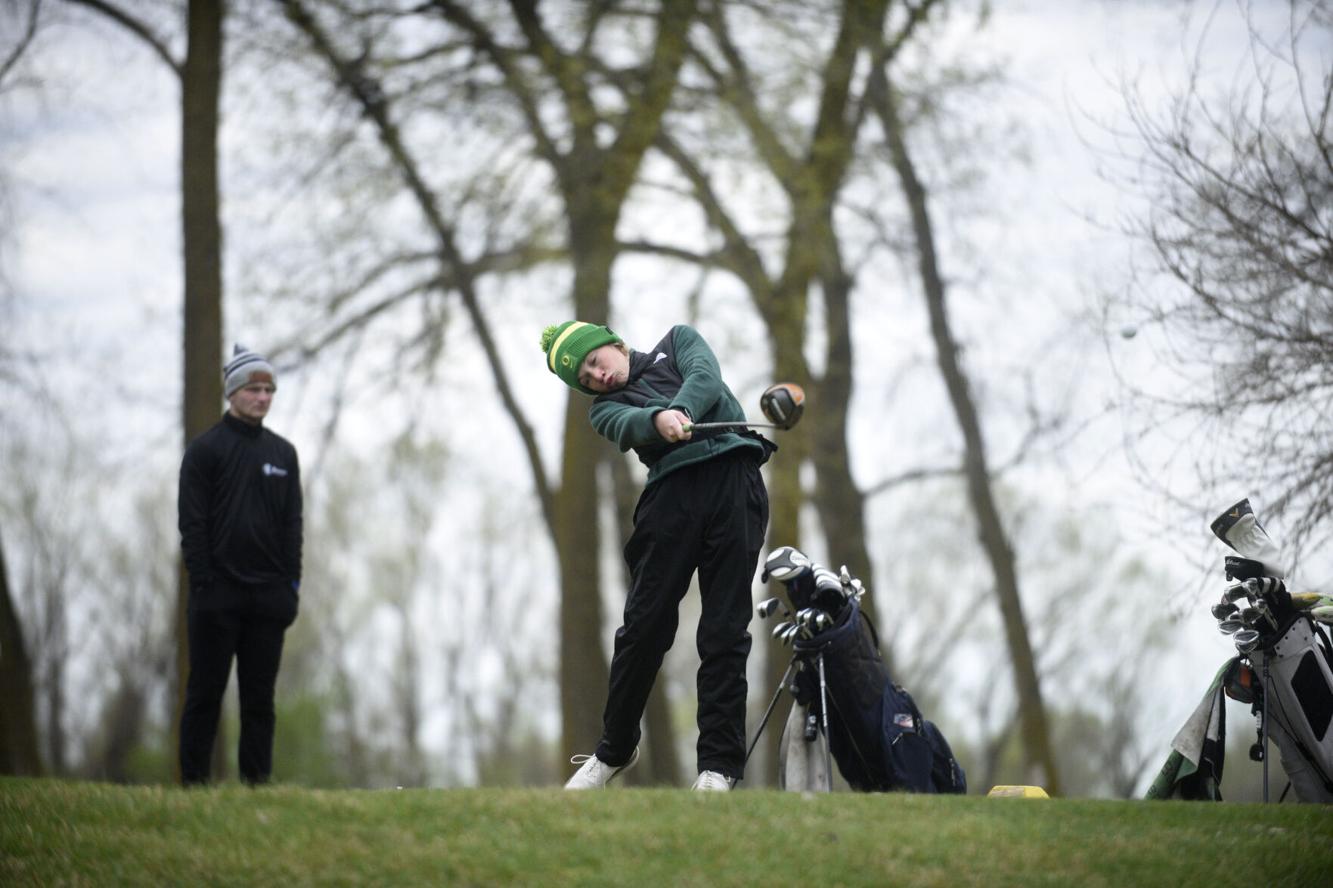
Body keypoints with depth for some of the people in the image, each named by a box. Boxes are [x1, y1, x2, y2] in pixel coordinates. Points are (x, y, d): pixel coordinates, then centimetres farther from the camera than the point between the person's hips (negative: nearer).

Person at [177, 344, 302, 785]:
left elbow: (293, 522, 13)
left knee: (260, 695, 5)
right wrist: (201, 581, -12)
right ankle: (193, 780, 2)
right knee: (205, 692, -1)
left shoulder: (283, 453, 13)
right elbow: (192, 522, -5)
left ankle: (257, 779, 8)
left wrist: (291, 583, 5)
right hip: (218, 595, -4)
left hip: (268, 595, 4)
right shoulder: (205, 449, -1)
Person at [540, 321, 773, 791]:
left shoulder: (677, 341, 22)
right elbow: (629, 426, -6)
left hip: (732, 472, -2)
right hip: (672, 485, 2)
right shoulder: (606, 408, 19)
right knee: (644, 624, -2)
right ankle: (615, 749, 15)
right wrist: (659, 419, -28)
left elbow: (705, 376, 0)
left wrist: (681, 412, -21)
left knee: (724, 630, -6)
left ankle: (719, 763, -8)